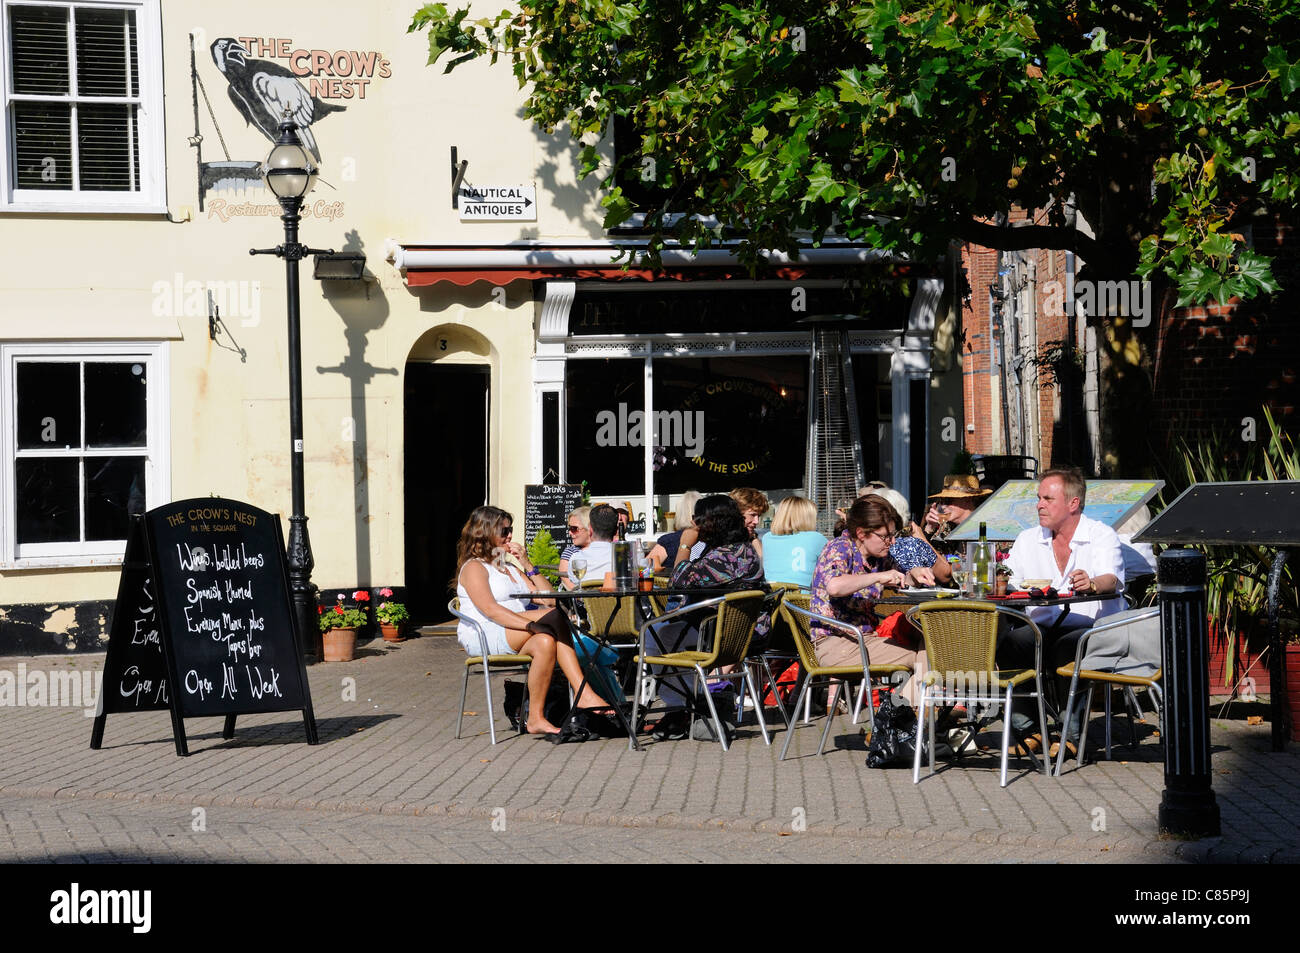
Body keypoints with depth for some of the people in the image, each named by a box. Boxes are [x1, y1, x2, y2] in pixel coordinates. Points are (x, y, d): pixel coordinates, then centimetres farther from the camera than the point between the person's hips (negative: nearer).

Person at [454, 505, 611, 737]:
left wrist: (527, 565, 11)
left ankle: (536, 718, -39)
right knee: (557, 617, -25)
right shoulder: (473, 568, 3)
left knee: (546, 641, -29)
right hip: (483, 638, -7)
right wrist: (531, 625, -26)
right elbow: (491, 610, -15)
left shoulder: (510, 568, 29)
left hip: (514, 638, 7)